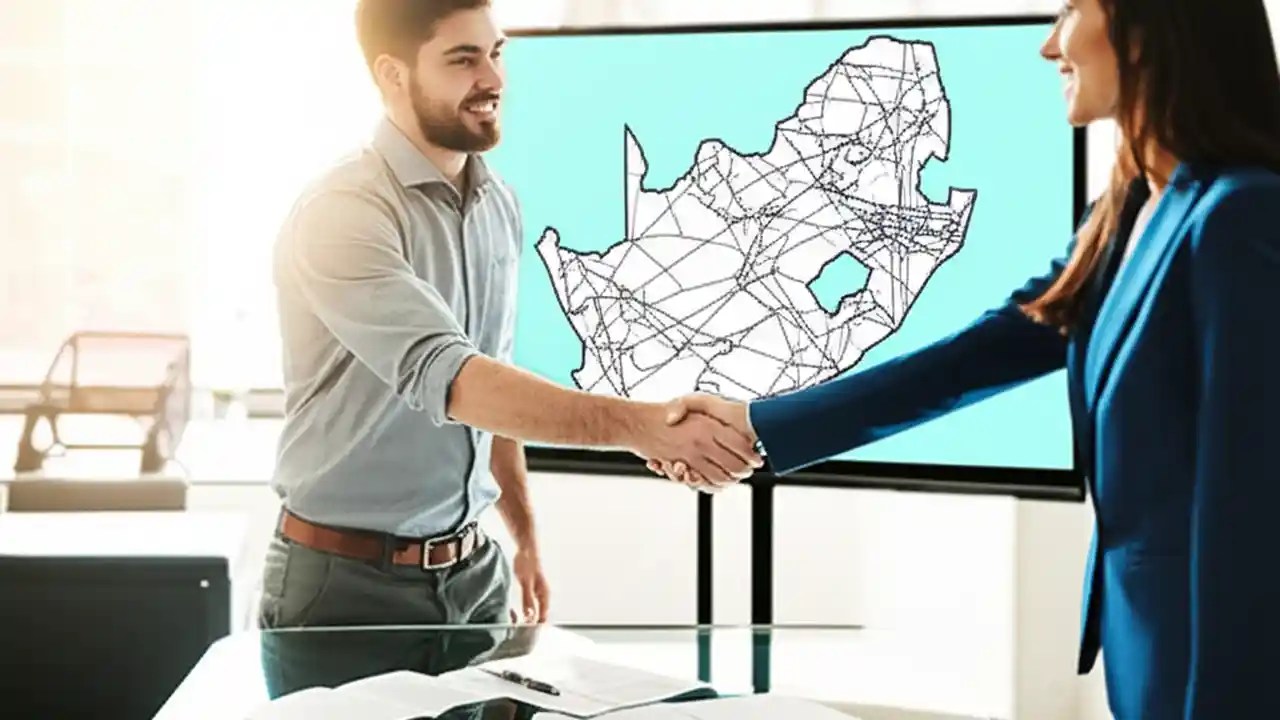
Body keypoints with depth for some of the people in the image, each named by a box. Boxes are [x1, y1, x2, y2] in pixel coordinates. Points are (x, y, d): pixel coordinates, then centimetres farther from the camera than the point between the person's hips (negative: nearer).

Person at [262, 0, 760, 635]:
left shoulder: (499, 206, 6)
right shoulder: (341, 216, -19)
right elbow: (447, 378, -31)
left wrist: (525, 534, 18)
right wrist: (637, 425, -39)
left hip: (473, 572, 6)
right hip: (349, 583, -6)